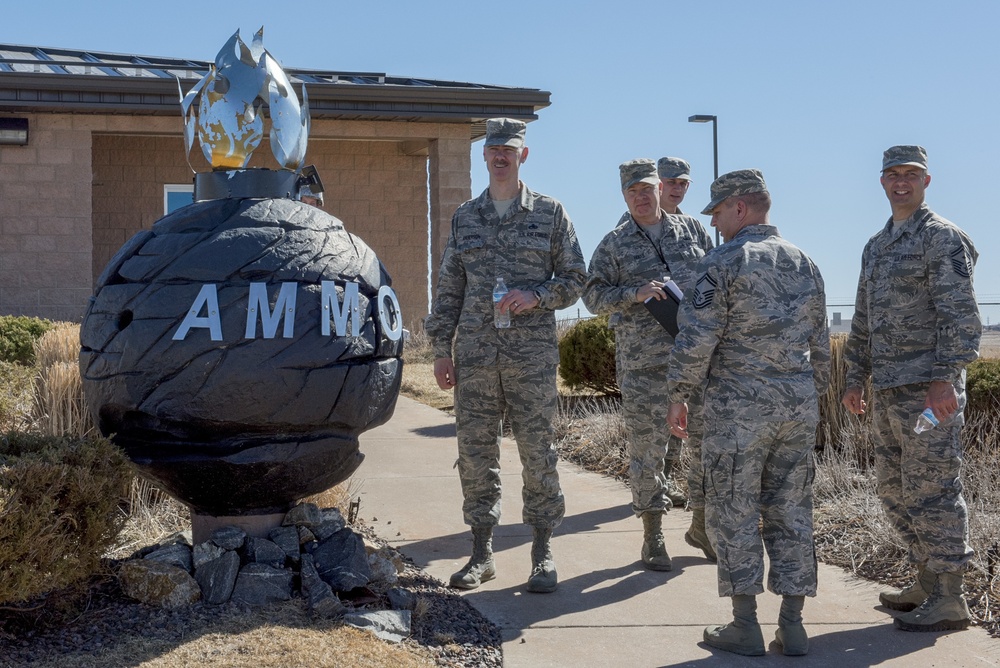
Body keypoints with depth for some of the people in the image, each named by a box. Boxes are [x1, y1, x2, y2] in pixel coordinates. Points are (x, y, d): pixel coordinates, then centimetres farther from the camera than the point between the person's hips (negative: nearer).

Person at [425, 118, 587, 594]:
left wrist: (537, 296, -13)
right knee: (475, 452, 5)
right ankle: (481, 553, 15)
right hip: (474, 356, 3)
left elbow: (574, 277, 5)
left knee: (537, 452, 0)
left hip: (532, 354, -2)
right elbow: (448, 289, 13)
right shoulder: (464, 217, 12)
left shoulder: (549, 213, 5)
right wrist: (441, 348, 7)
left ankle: (542, 554, 11)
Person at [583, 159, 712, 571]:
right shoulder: (614, 244, 6)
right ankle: (653, 536, 11)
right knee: (646, 448, 0)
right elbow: (592, 295, 3)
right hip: (643, 363, -2)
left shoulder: (692, 230, 13)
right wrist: (634, 294, -13)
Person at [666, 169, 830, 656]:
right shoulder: (804, 263, 11)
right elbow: (820, 343, 15)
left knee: (734, 513, 3)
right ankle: (792, 624, 12)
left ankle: (744, 626, 5)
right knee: (791, 512, 9)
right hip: (799, 404, 6)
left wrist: (678, 395, -4)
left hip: (739, 406, -6)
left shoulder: (724, 262, -9)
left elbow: (697, 337, -13)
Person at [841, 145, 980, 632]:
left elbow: (960, 314, -15)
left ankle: (949, 600, 3)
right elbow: (863, 319, 24)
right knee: (895, 492, 14)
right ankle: (927, 582, 27)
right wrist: (856, 378, 20)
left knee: (932, 491, -5)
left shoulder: (942, 238, -7)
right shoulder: (876, 245, 19)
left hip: (928, 388, -9)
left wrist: (945, 377, -24)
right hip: (888, 390, 9)